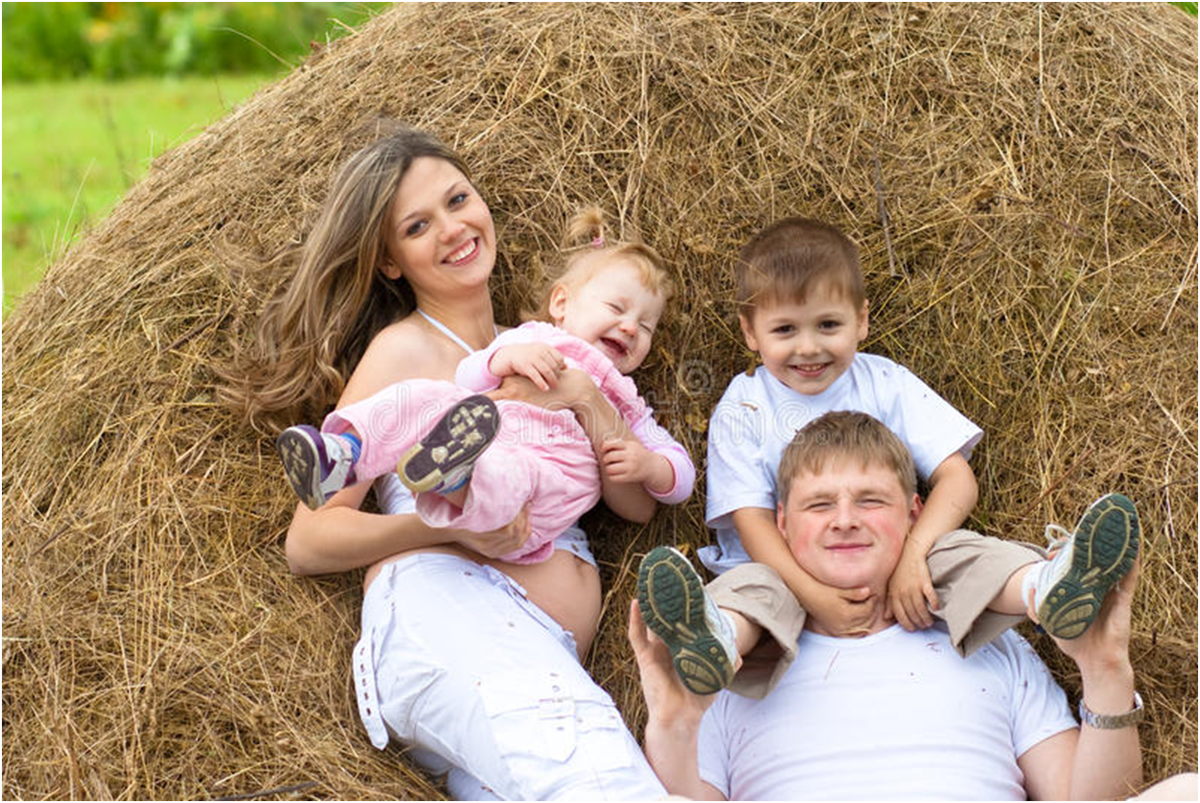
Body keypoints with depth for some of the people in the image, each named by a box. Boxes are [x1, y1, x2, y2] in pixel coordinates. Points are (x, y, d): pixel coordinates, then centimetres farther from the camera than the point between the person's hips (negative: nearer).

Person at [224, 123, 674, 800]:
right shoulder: (404, 349, 12)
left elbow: (638, 504, 21)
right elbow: (308, 542, 4)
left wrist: (584, 395, 6)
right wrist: (445, 523, -11)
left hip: (552, 662, 6)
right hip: (440, 605, -6)